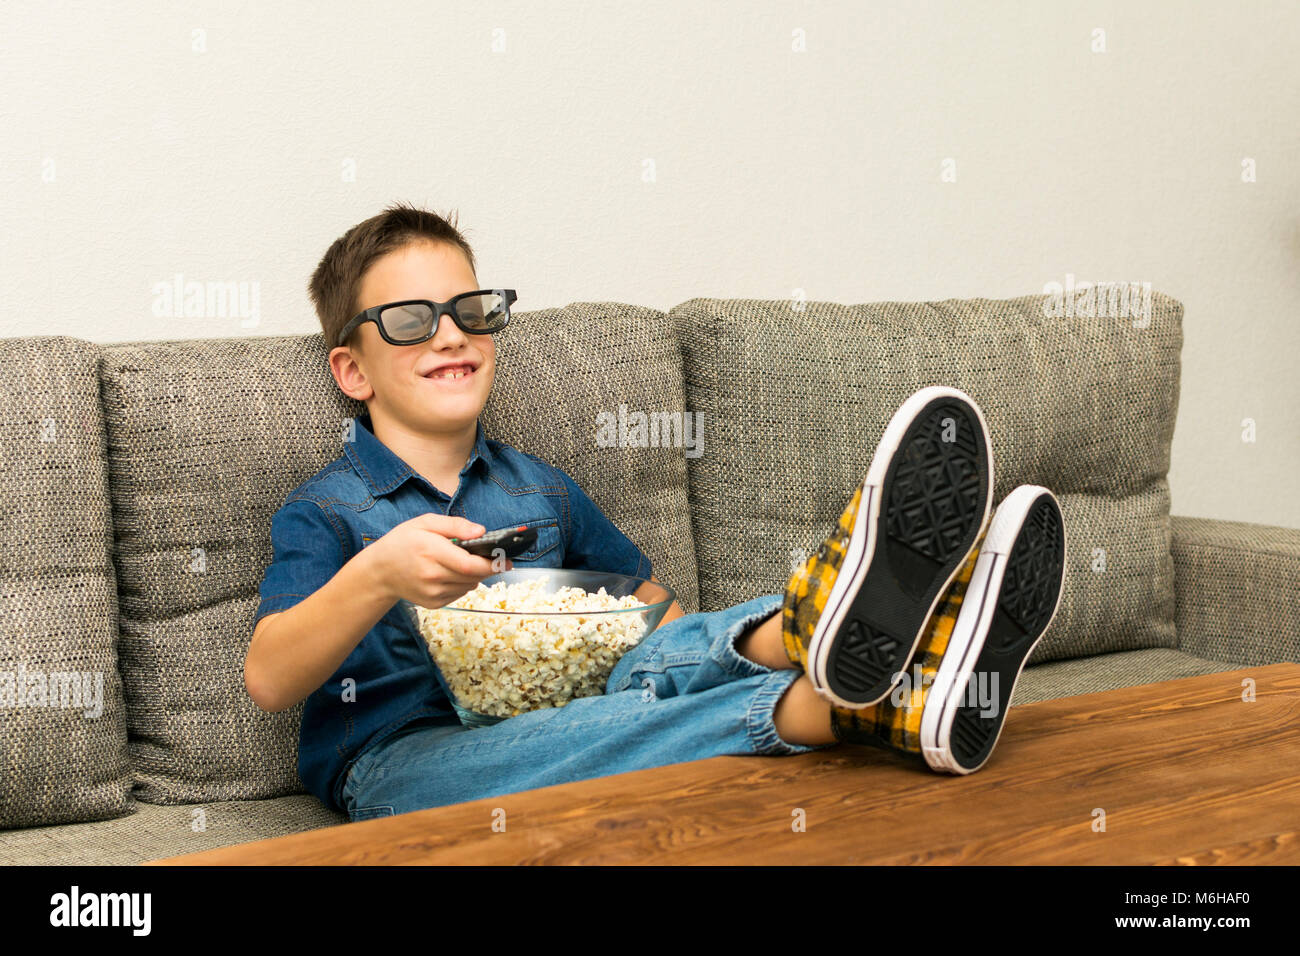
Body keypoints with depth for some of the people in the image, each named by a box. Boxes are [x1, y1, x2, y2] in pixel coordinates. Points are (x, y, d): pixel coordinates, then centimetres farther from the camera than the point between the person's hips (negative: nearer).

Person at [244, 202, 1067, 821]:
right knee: (590, 734, -37)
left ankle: (818, 625, -62)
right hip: (399, 760, -4)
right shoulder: (327, 510, 7)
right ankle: (864, 706, -60)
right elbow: (269, 682, -9)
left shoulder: (539, 487, 23)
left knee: (665, 663, -28)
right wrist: (379, 575, -27)